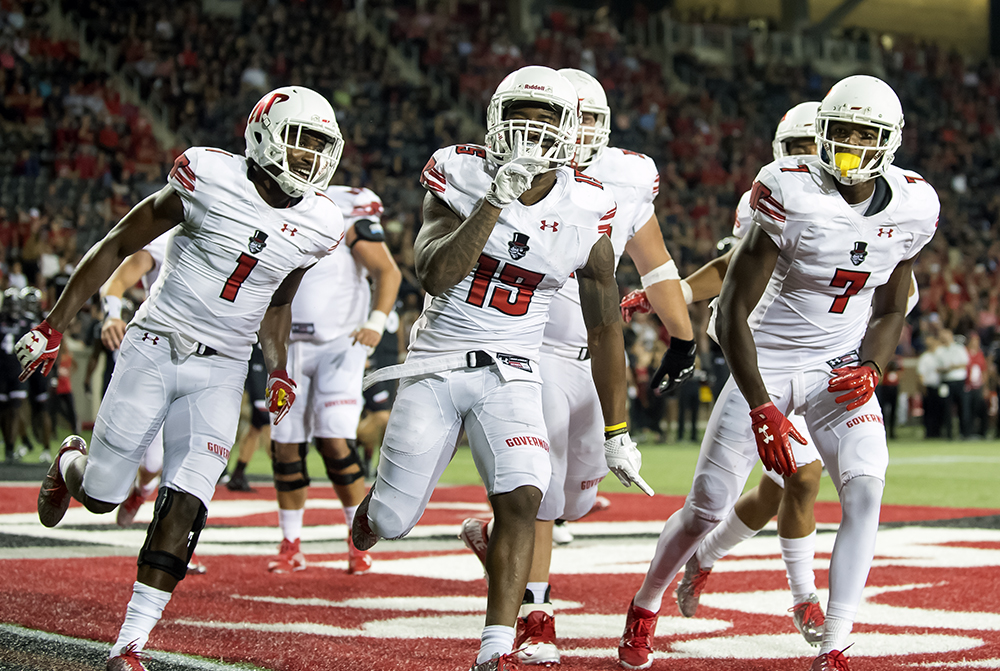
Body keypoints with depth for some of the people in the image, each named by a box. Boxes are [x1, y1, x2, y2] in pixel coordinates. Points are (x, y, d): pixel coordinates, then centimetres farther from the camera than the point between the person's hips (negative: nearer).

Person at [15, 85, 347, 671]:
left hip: (221, 371, 2)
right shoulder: (210, 181, -13)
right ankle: (71, 463, 44)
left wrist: (279, 370, 4)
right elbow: (118, 246, -4)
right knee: (101, 497, 6)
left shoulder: (318, 226, 0)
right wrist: (54, 327, -4)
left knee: (184, 507, -12)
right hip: (155, 350, -2)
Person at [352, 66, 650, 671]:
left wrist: (617, 433, 5)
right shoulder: (462, 177, -11)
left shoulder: (586, 211, -7)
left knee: (522, 499, -22)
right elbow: (435, 277, -25)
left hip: (511, 376, 1)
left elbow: (605, 330, 2)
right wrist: (497, 200, -32)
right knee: (394, 521, 3)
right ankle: (375, 506, 42)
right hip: (437, 365, -1)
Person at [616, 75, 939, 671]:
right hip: (768, 362, -3)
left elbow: (890, 312, 8)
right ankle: (645, 609, 28)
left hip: (843, 369, 3)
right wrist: (761, 408, -25)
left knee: (866, 493, -21)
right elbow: (733, 312, -18)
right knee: (708, 507, 0)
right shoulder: (792, 193, -21)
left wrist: (871, 369, -13)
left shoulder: (912, 208, -6)